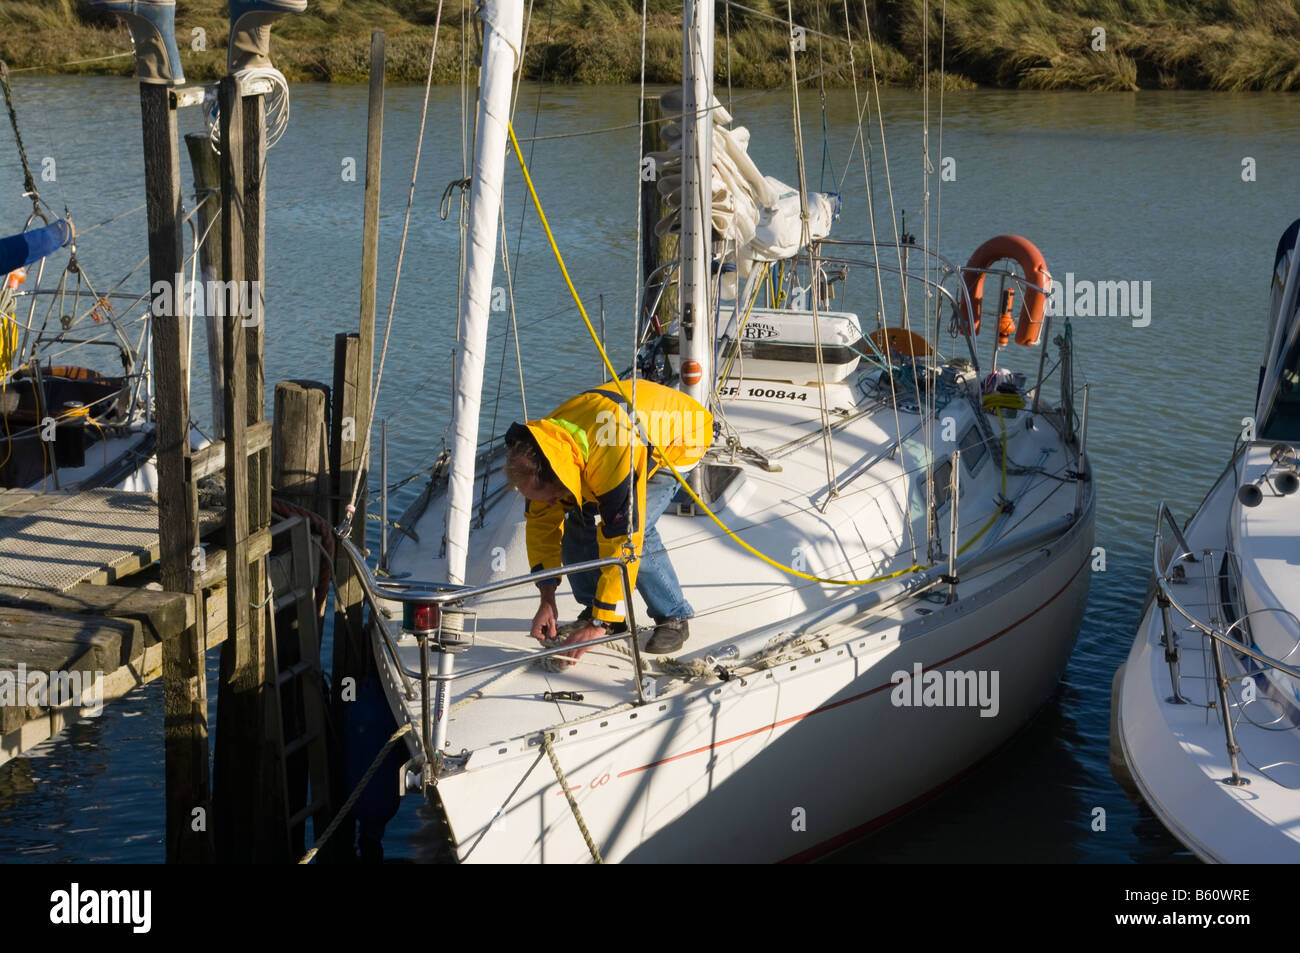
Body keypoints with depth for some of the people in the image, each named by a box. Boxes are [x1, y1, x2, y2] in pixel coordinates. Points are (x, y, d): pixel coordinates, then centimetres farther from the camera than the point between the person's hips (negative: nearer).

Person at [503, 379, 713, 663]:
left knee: (633, 529, -24)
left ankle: (674, 618, -5)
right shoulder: (537, 455, -23)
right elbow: (541, 522, -10)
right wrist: (547, 601, -13)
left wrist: (599, 623, -36)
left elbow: (622, 541, -41)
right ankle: (594, 608, 7)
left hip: (678, 437, -6)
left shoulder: (615, 457, -45)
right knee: (577, 519, -11)